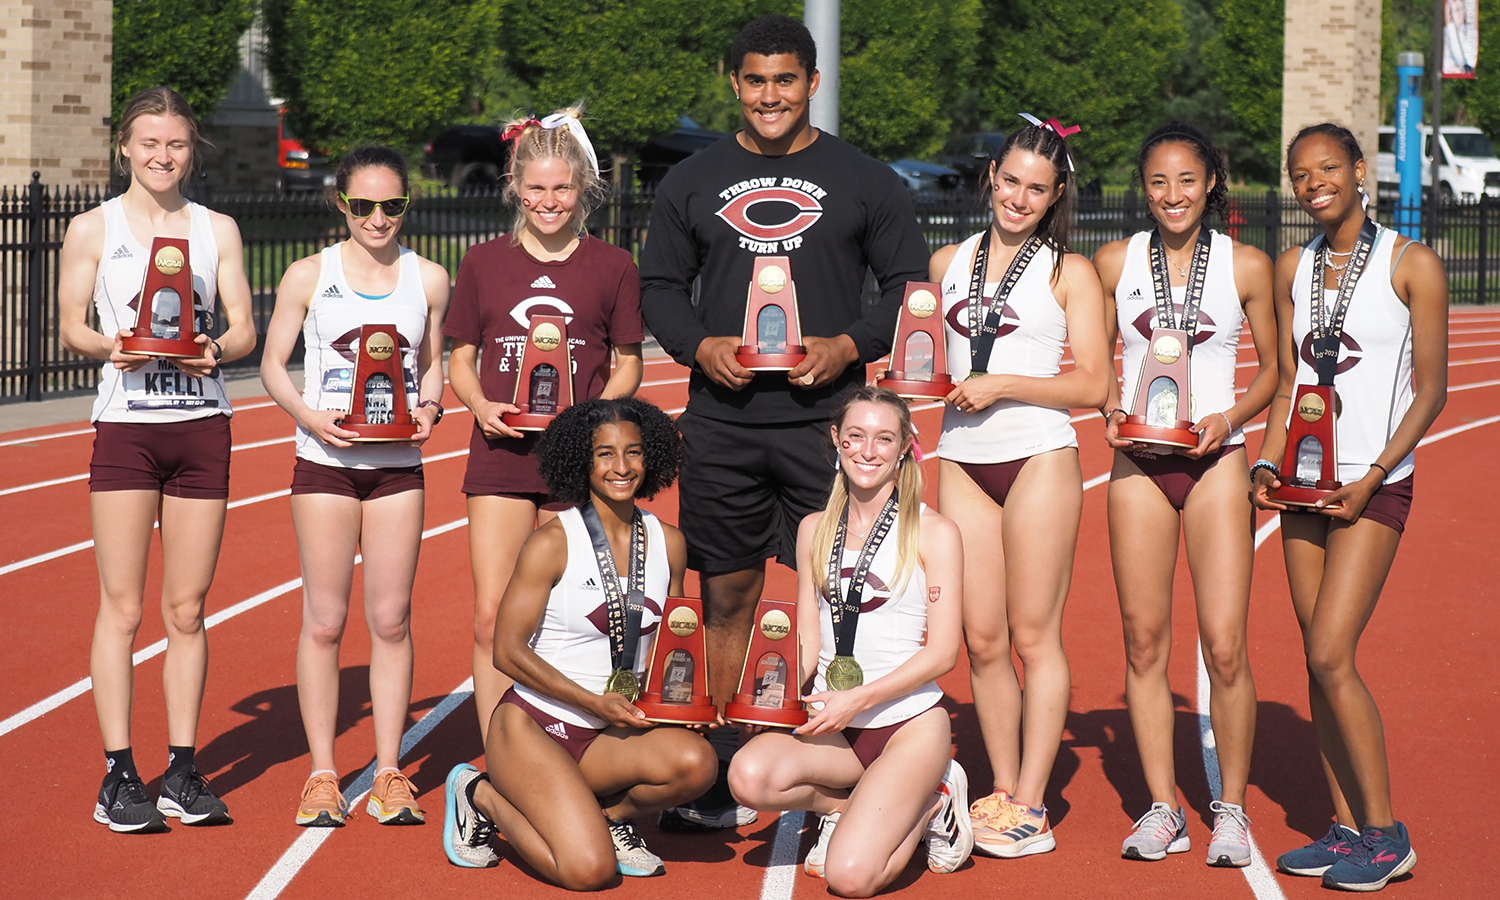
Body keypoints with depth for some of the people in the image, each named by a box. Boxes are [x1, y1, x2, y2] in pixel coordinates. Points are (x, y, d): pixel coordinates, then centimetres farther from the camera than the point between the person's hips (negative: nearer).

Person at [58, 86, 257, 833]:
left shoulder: (217, 229, 11)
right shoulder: (93, 229, 5)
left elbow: (244, 329, 6)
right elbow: (71, 328, 1)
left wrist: (215, 351, -16)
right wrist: (113, 348, -20)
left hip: (203, 425, 2)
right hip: (126, 426, -2)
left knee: (187, 609, 5)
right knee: (123, 606, -4)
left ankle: (182, 769, 11)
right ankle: (118, 774, 1)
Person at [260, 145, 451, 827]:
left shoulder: (428, 279, 6)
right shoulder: (309, 275, 1)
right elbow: (273, 366, 4)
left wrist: (429, 408, -6)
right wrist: (310, 417, -14)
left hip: (397, 464, 2)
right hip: (325, 462, -1)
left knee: (390, 620, 3)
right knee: (324, 621, 1)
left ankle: (389, 774, 11)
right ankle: (322, 775, 9)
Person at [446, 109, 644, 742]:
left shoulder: (613, 268, 4)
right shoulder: (484, 264, 7)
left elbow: (628, 364, 10)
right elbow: (461, 358, 14)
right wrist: (481, 404, -7)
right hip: (501, 454, 1)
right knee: (493, 619, -6)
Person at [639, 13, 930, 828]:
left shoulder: (864, 181, 6)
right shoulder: (692, 182, 11)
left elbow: (910, 285, 6)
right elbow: (658, 284, 13)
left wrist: (850, 345, -11)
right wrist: (698, 344, -7)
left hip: (826, 418, -2)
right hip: (721, 423, 2)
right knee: (726, 598, 6)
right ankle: (719, 785, 13)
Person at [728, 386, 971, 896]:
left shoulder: (933, 533, -2)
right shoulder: (815, 530, 11)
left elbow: (943, 651, -6)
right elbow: (808, 643, 12)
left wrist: (857, 699, -16)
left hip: (910, 722, -4)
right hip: (833, 725, 4)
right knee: (750, 775, -30)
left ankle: (926, 806, 8)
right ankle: (848, 805, 2)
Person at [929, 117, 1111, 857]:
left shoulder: (1069, 272, 2)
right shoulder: (948, 263, 13)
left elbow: (1093, 384, -4)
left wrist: (1002, 385, -13)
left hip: (1039, 459, -4)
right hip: (961, 461, 4)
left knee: (1034, 635, -3)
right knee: (982, 640, 4)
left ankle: (1030, 806, 1)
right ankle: (1002, 791, 14)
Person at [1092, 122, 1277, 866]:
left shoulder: (1246, 266, 2)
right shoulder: (1116, 262, 5)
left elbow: (1272, 366, 9)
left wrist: (1230, 418, -8)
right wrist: (1111, 410, -5)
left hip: (1215, 462, -2)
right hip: (1138, 465, 2)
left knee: (1224, 645, -7)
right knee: (1144, 641, 2)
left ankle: (1231, 807, 8)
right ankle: (1162, 808, 13)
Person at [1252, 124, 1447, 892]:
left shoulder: (1412, 265, -5)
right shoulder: (1293, 269, 10)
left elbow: (1431, 388, -5)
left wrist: (1374, 475, -14)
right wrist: (1268, 463, 0)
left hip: (1374, 485, -6)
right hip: (1305, 484, 6)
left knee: (1331, 655, -13)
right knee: (1319, 660, 6)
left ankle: (1386, 834, -3)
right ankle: (1345, 826, 14)